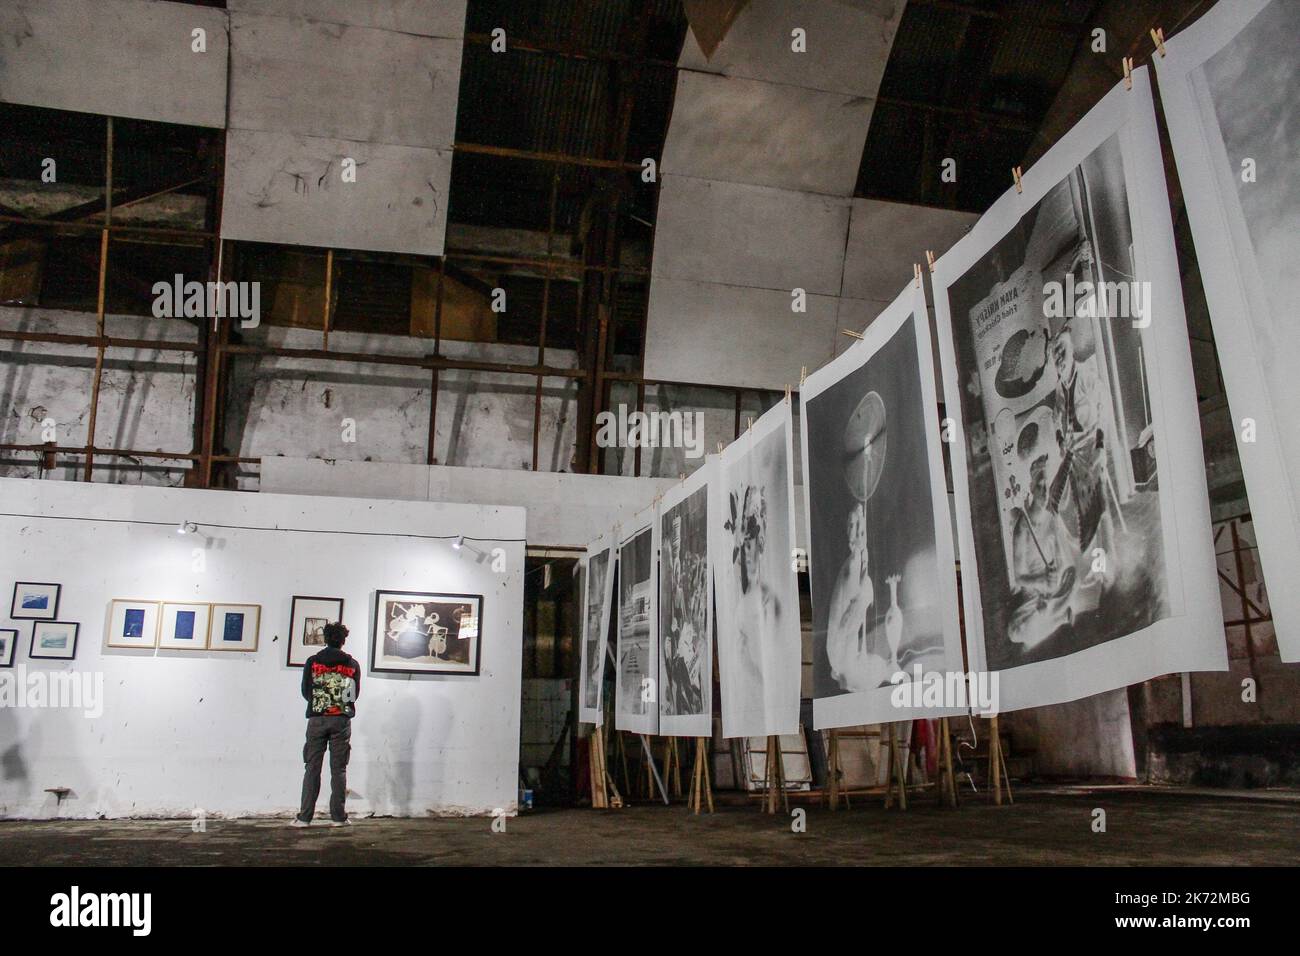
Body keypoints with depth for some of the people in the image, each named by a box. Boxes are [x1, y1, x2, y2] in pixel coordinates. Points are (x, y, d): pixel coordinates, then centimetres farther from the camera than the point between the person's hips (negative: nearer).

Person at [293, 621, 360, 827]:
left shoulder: (312, 661, 1)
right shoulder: (352, 664, 2)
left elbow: (305, 692, 4)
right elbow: (355, 694, 5)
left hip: (317, 719, 0)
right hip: (341, 720, 0)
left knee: (312, 768, 4)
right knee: (338, 769, 4)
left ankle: (304, 817, 1)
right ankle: (338, 817, 3)